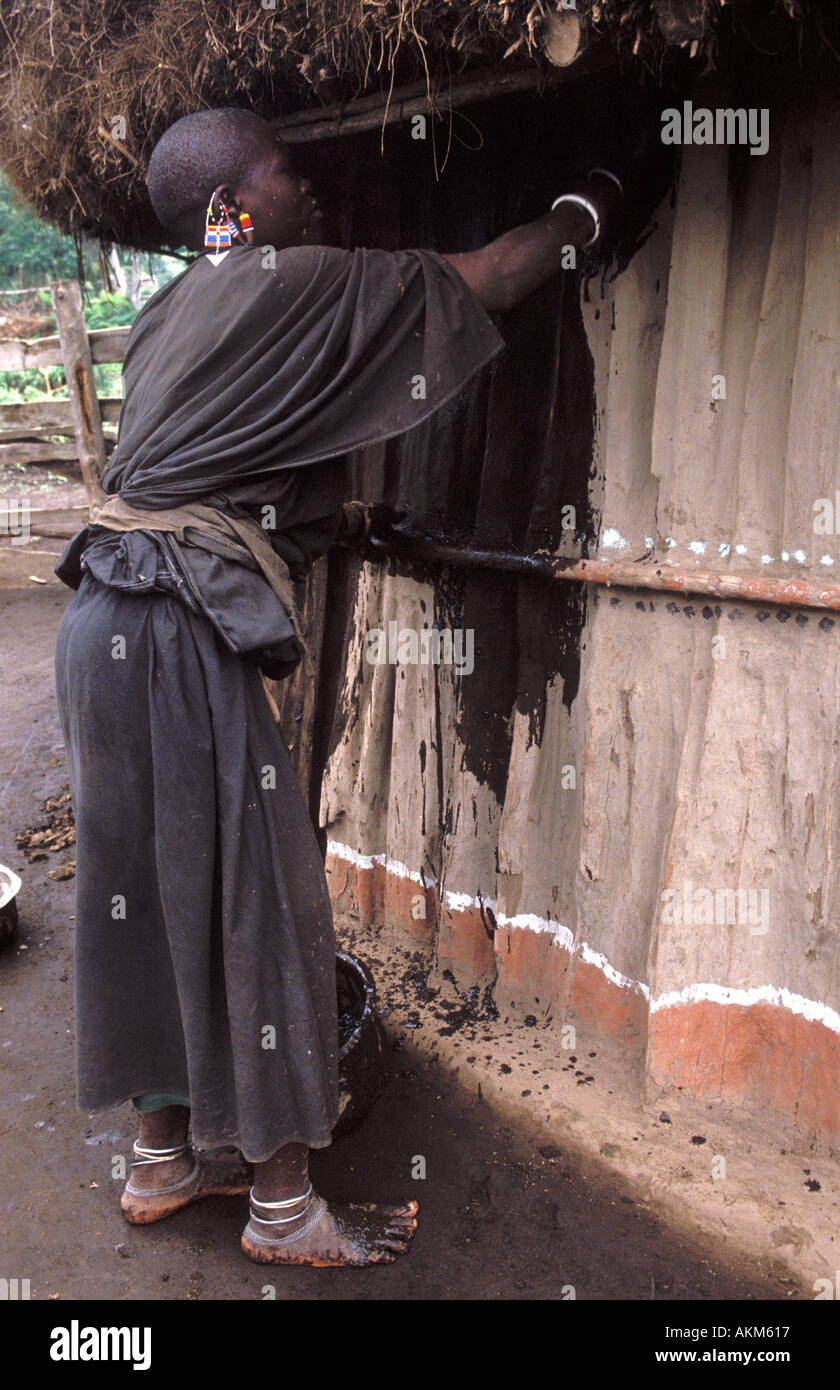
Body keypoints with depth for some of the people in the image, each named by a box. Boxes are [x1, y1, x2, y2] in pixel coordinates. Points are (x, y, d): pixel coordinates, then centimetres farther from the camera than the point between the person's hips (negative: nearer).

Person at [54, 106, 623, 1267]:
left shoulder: (173, 313, 21)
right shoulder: (282, 285, -4)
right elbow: (476, 285, 2)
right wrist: (584, 210, 18)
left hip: (119, 625, 9)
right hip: (172, 635, -9)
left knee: (160, 898, 14)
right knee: (251, 907, -1)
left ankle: (163, 1160, 29)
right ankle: (285, 1208, 15)